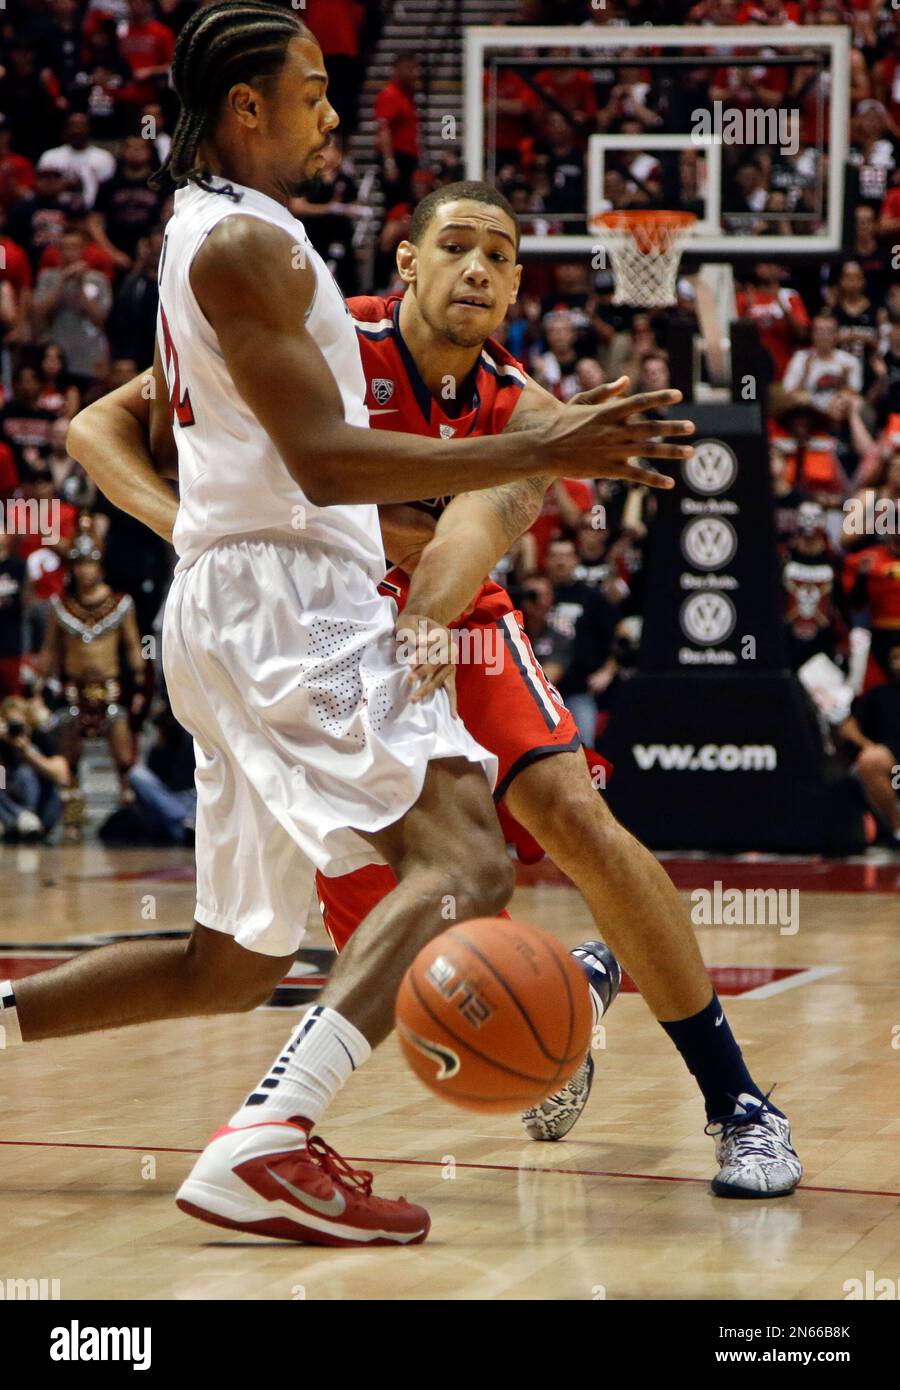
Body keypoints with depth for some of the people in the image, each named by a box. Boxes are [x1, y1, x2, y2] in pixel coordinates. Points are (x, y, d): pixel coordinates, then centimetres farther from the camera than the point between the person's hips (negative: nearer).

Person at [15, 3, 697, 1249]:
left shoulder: (199, 236, 21)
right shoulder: (249, 243, -11)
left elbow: (146, 425, 34)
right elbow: (323, 459, -21)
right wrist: (542, 454, -23)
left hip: (246, 612, 11)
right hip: (285, 598, -11)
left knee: (232, 965, 15)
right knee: (465, 863, -25)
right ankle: (267, 1147, -38)